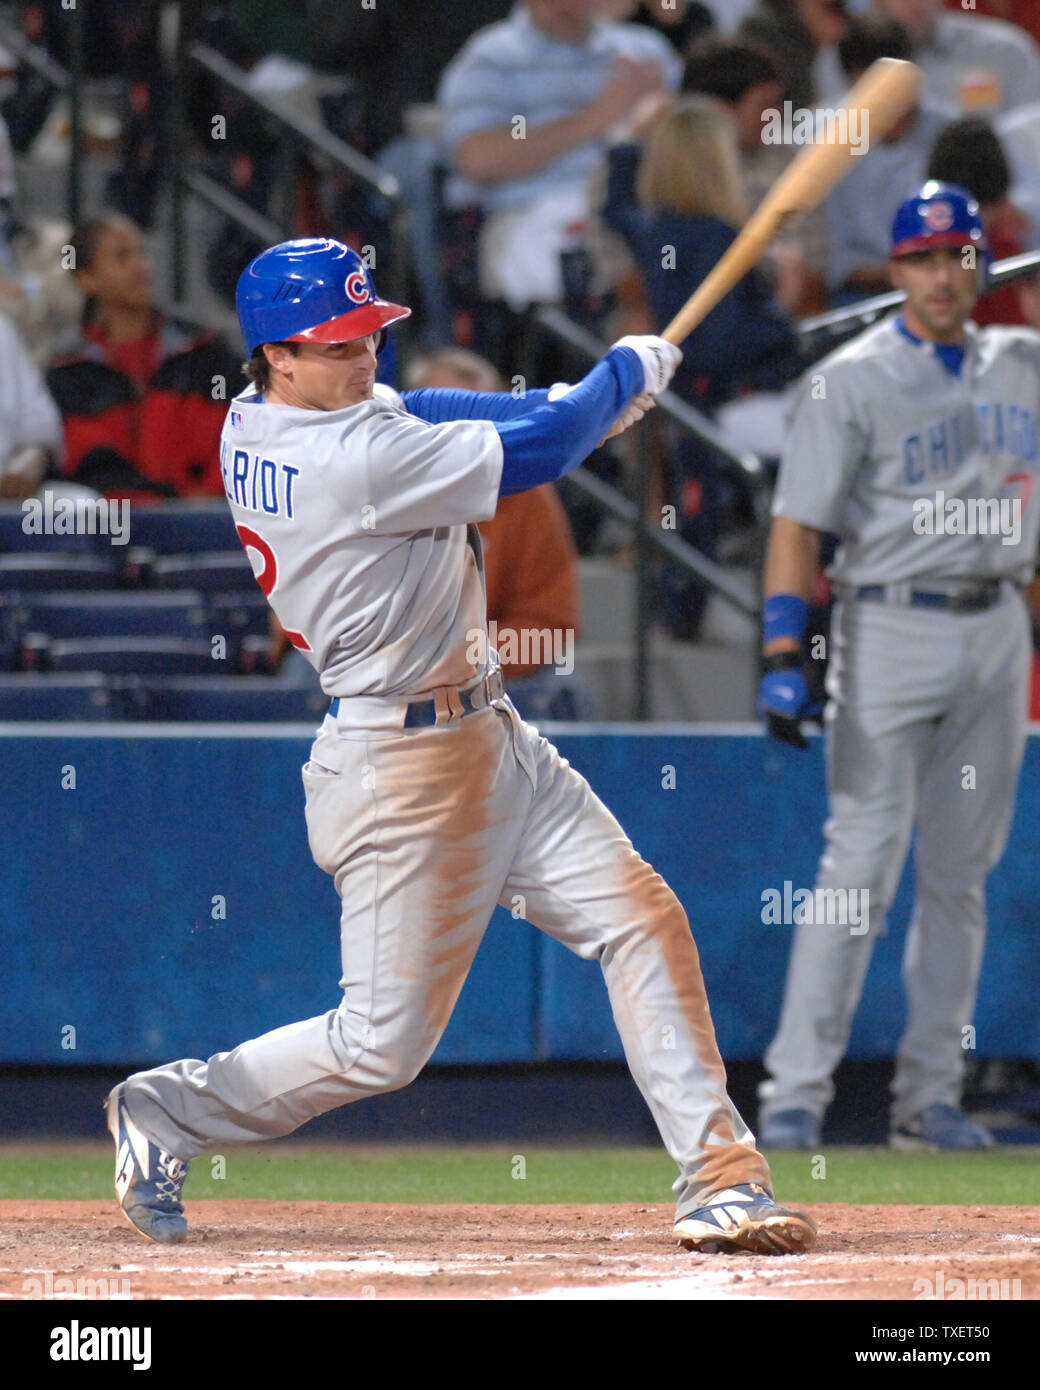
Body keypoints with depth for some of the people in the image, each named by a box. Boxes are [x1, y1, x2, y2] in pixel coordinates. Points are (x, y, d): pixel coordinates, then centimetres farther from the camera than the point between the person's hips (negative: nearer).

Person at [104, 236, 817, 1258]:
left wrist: (578, 406, 3)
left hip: (490, 739, 10)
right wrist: (628, 371, 2)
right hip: (404, 764, -10)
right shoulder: (351, 461, -25)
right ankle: (165, 1114, 18)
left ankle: (720, 1181, 2)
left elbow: (406, 416, 17)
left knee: (644, 922, 2)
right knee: (385, 1042, -1)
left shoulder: (255, 424, 2)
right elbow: (536, 451, -17)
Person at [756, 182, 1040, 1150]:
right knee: (861, 864, -10)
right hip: (891, 627, -5)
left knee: (960, 875, 8)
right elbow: (796, 524, -11)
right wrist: (784, 654, -20)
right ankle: (795, 1096, -9)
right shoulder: (851, 381, -5)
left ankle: (930, 1097, 13)